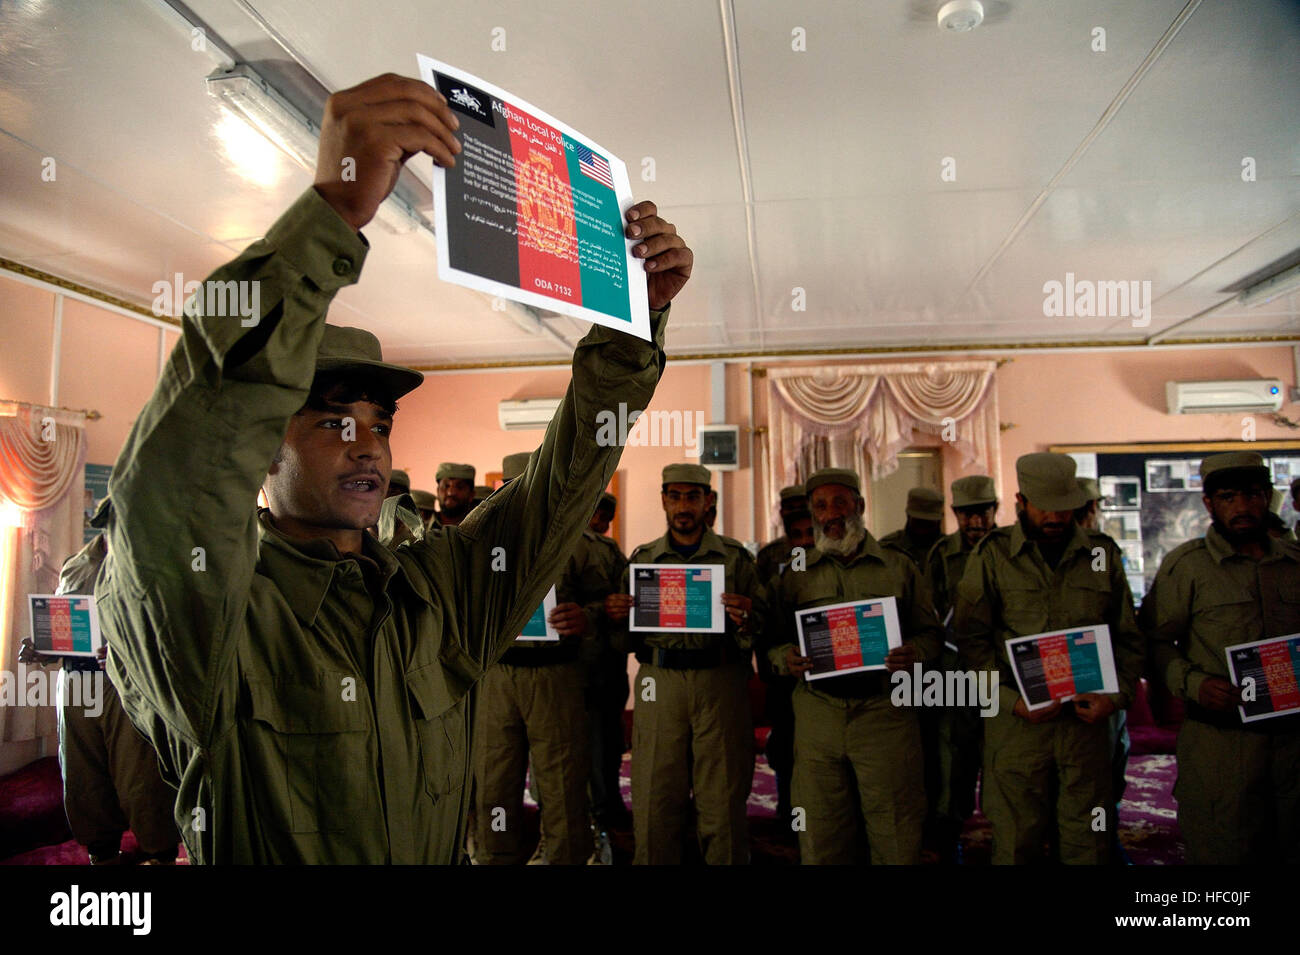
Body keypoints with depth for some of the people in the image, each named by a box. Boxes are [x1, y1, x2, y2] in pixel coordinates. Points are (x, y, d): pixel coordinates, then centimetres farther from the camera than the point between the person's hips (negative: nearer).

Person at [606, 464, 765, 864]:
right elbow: (625, 639, 14)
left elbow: (761, 632, 4)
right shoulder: (642, 559, 12)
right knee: (654, 803, 4)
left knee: (723, 801, 2)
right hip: (659, 683, 1)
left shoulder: (735, 558, 7)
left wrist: (745, 619, -17)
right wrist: (617, 617, -7)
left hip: (721, 684, -1)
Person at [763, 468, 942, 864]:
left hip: (885, 711, -1)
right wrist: (786, 658, -11)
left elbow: (930, 631, 10)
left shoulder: (899, 567, 8)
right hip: (817, 715, 1)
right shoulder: (795, 575, 10)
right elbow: (773, 639, 10)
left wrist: (913, 653, -11)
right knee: (820, 838, 8)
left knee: (895, 838, 5)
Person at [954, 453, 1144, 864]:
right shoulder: (993, 555, -1)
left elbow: (1128, 637, 12)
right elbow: (971, 639, -2)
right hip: (1016, 719, -2)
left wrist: (1116, 695, -3)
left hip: (1086, 718, 2)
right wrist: (1011, 700, -12)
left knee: (1089, 843, 10)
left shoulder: (1103, 553, 7)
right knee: (1016, 840, 6)